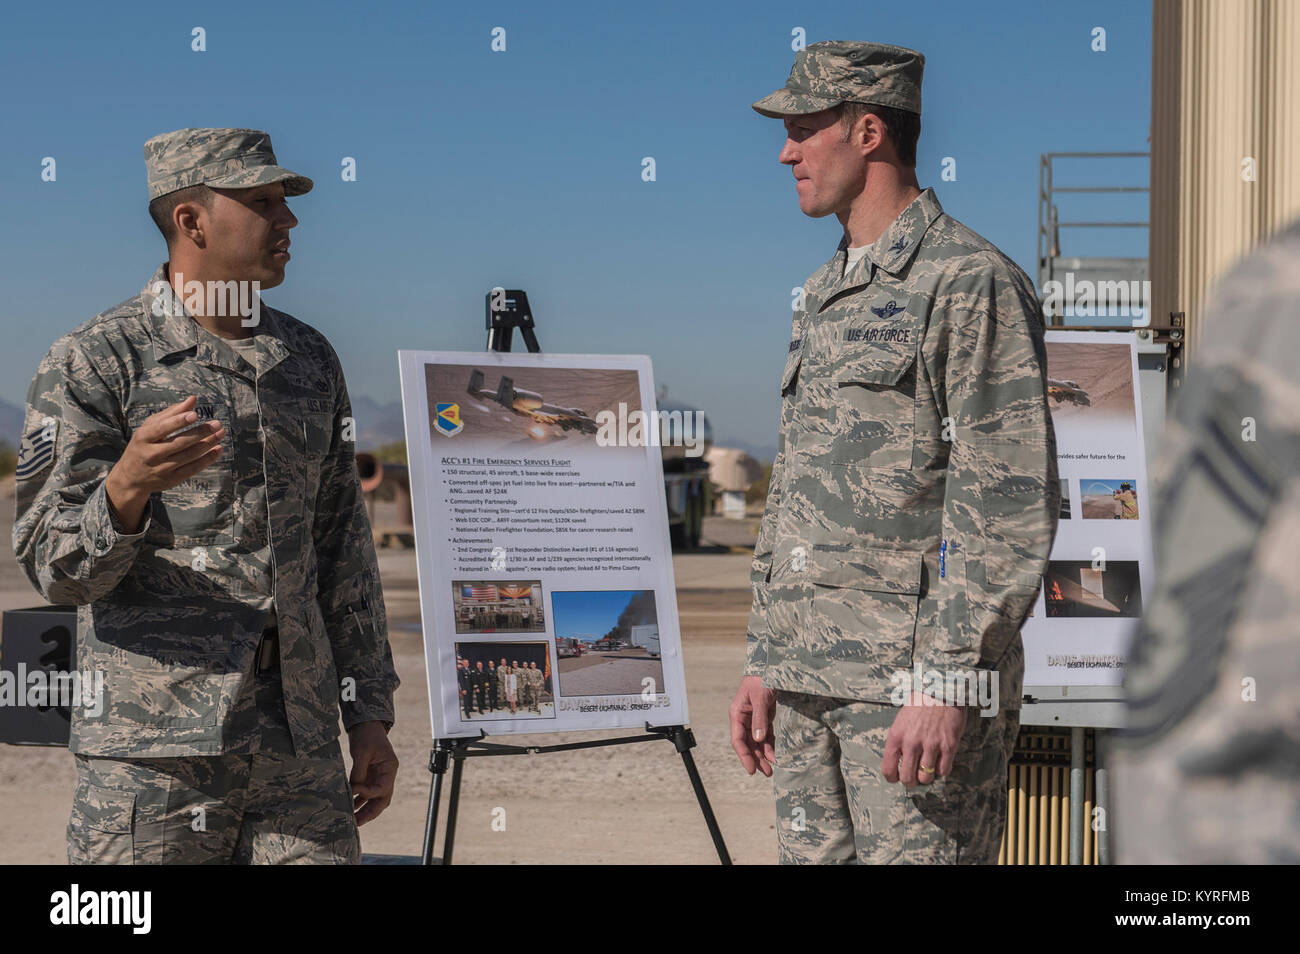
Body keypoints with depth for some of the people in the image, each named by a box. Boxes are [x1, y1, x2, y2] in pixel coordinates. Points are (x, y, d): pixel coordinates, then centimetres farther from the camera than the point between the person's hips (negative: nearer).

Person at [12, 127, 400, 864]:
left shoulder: (310, 360, 13)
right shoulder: (94, 361, -3)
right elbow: (55, 567, -8)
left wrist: (370, 716, 13)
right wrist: (127, 486, -28)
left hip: (301, 745, 5)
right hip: (154, 751, -5)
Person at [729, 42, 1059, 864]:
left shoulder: (973, 283, -9)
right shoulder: (825, 296, 18)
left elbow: (1012, 506, -16)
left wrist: (945, 682, -21)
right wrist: (766, 659, 18)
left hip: (918, 678, -8)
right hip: (811, 682, 8)